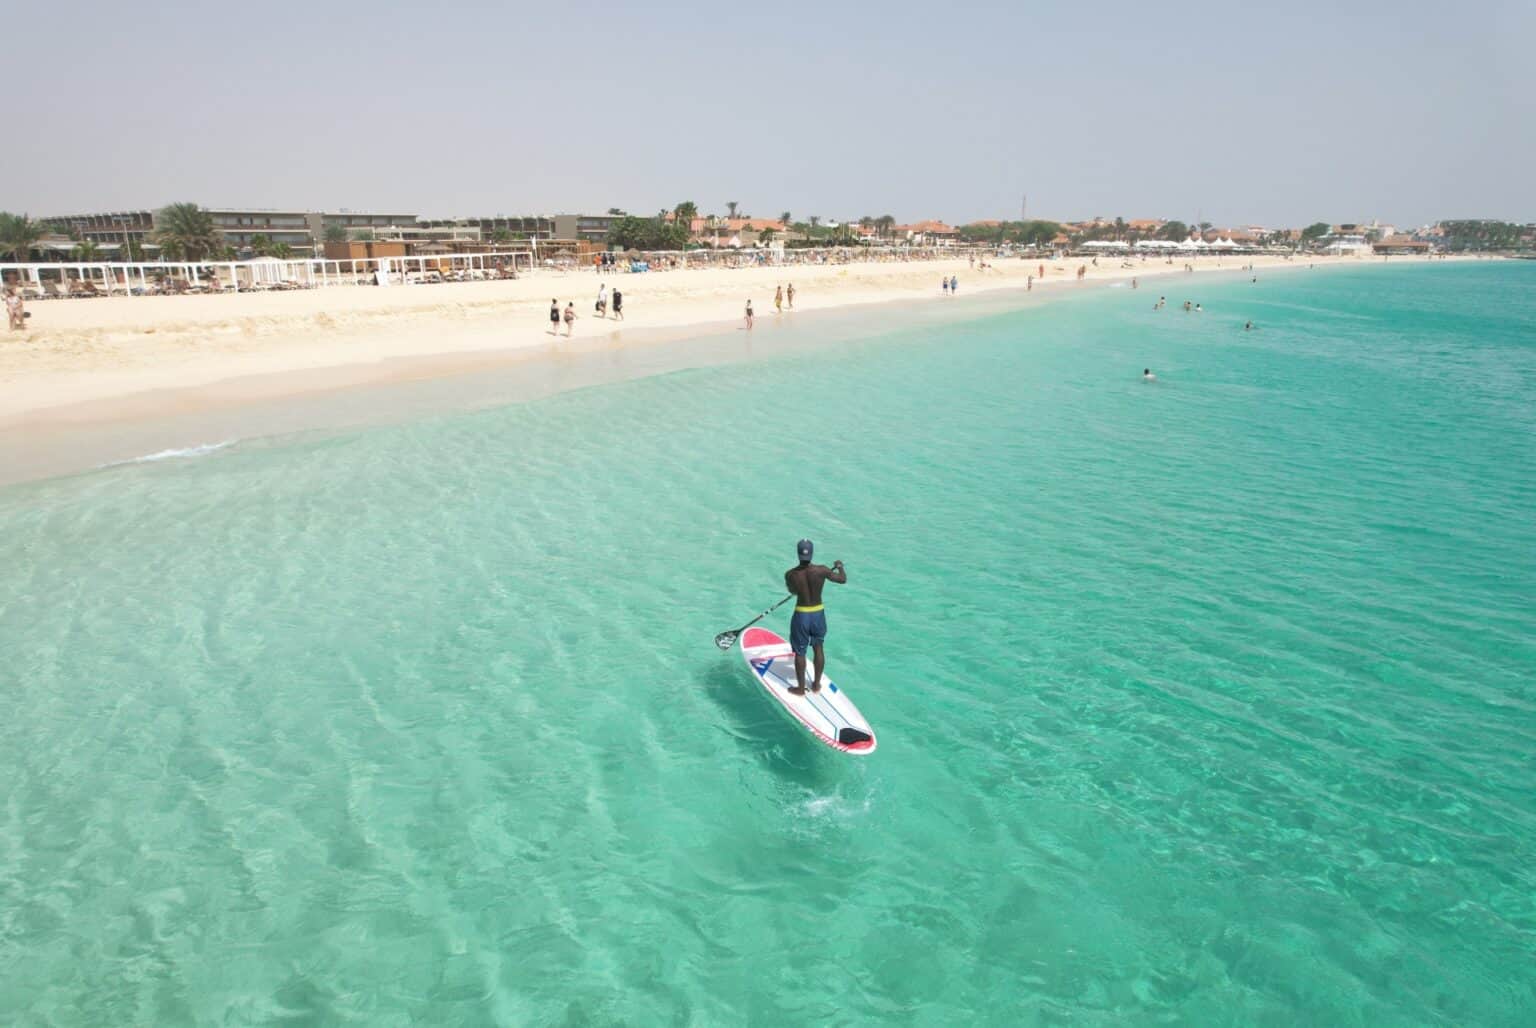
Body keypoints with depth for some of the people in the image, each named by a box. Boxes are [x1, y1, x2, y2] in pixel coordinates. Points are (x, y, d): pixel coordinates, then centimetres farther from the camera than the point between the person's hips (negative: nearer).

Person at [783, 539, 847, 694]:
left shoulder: (790, 575, -16)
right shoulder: (821, 570, -16)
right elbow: (843, 580, 0)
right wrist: (840, 567, 19)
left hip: (801, 616, -2)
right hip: (818, 614, 2)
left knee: (800, 652, 12)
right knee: (818, 648, 20)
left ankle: (801, 688, 23)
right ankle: (816, 684, 31)